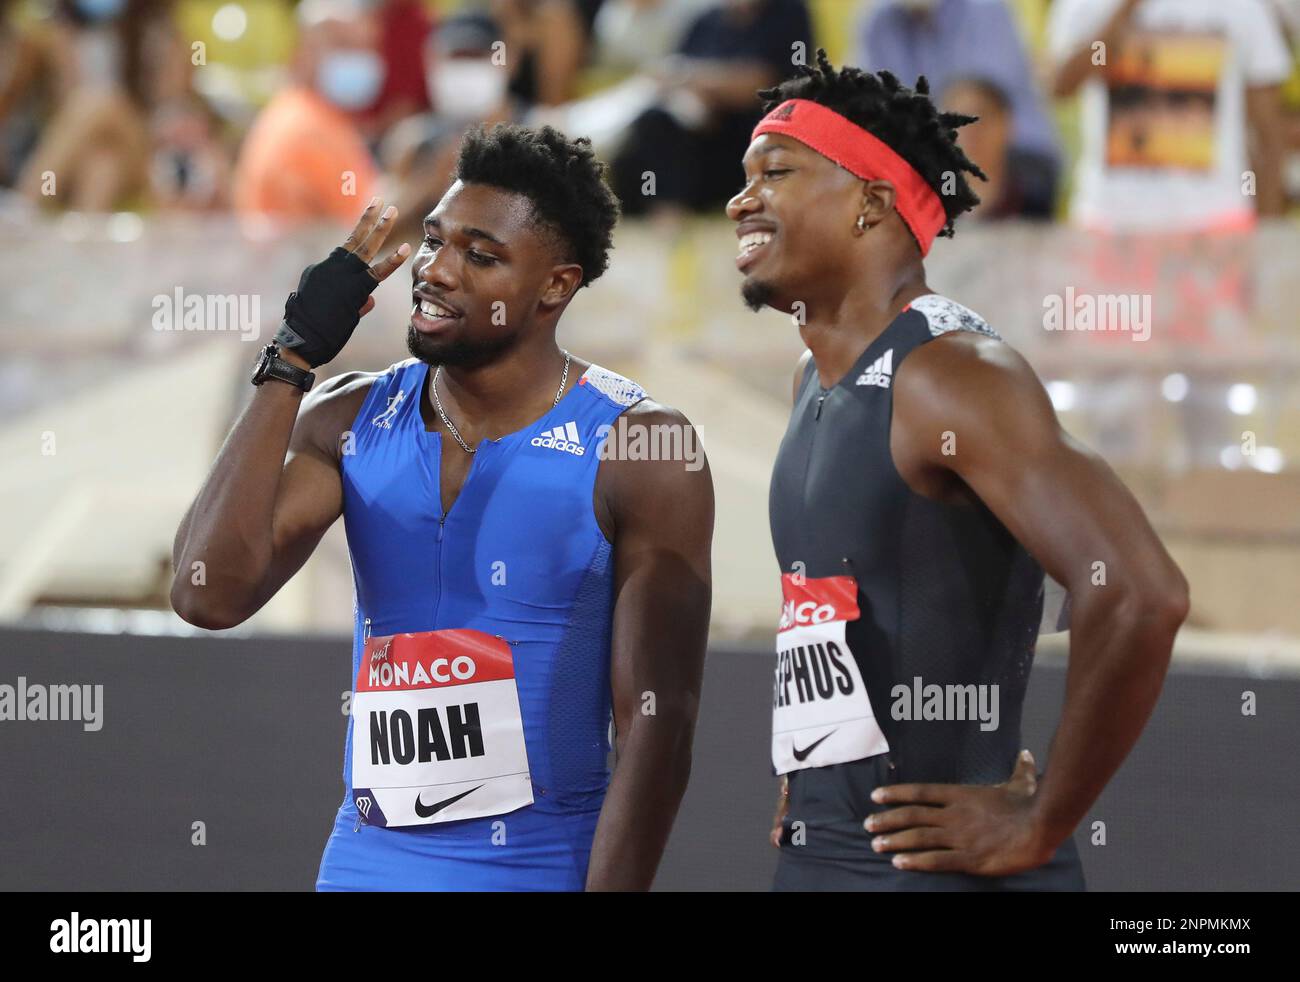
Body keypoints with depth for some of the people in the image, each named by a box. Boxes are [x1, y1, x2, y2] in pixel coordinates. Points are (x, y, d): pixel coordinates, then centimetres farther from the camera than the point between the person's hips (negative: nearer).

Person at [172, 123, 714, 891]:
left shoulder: (632, 449, -10)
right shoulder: (351, 421, 2)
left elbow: (656, 728, -12)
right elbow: (210, 595, -12)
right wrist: (293, 360, -12)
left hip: (542, 869, -4)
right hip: (368, 862, 4)